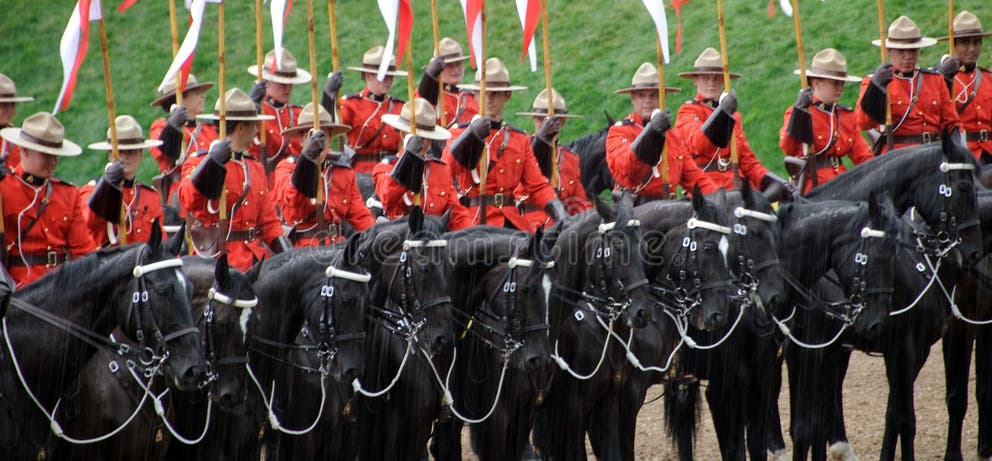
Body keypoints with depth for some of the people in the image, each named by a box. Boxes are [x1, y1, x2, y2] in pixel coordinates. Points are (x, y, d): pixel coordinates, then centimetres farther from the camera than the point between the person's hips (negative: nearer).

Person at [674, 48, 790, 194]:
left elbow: (747, 160, 22)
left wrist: (774, 182, 5)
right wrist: (722, 112, -26)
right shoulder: (688, 112, 5)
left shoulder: (733, 115, 24)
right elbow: (697, 144, -16)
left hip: (736, 189, 6)